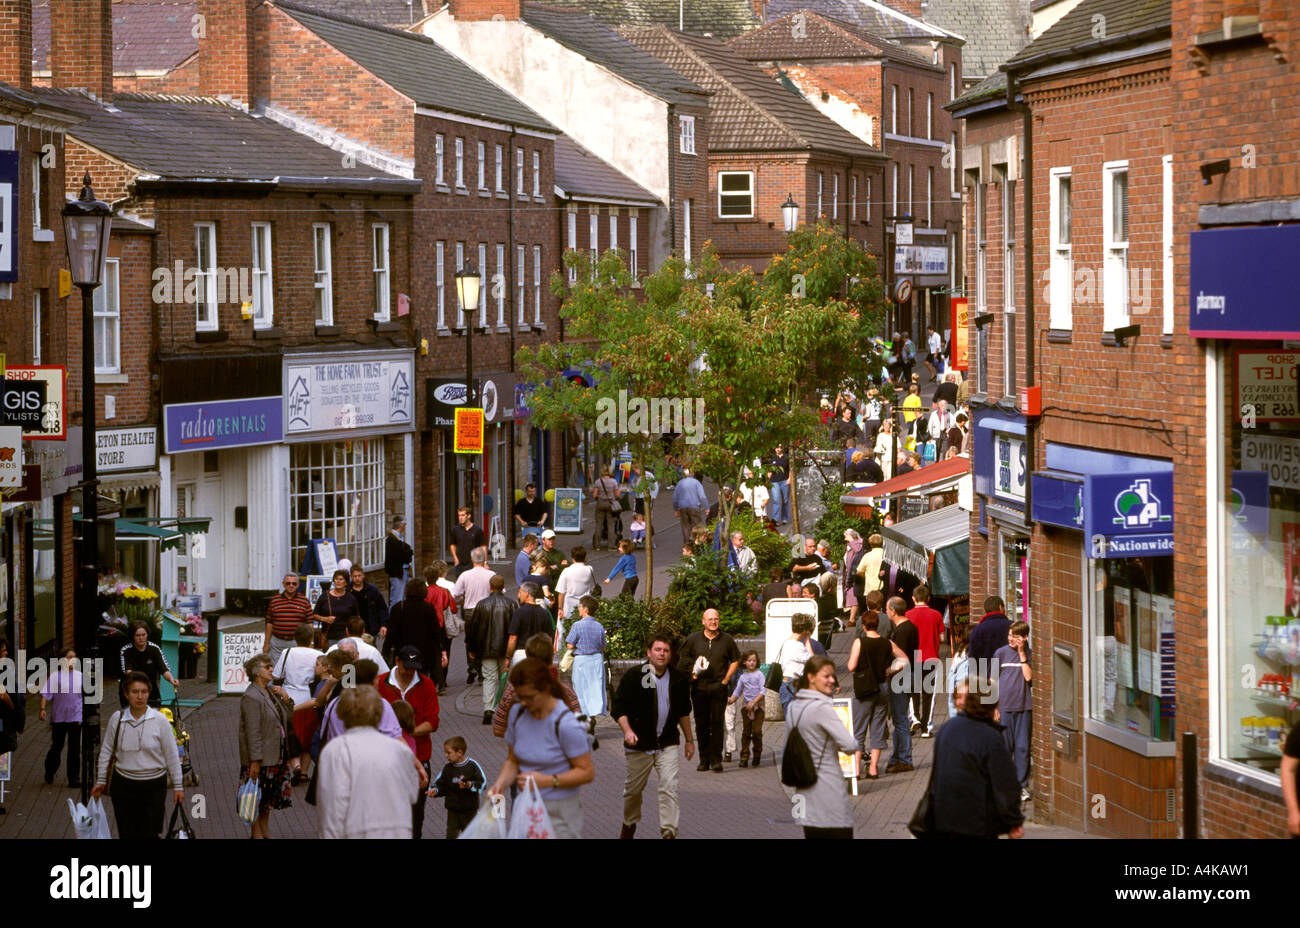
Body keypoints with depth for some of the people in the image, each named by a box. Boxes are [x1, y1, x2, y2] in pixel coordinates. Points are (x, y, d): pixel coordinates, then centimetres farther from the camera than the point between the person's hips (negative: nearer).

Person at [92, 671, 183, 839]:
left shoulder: (159, 720, -6)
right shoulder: (116, 719, -1)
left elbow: (172, 755, 0)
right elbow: (106, 751, 9)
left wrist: (177, 786, 2)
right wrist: (101, 781, 10)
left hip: (154, 787, -2)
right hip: (124, 785, 2)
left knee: (150, 833, -2)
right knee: (127, 834, 5)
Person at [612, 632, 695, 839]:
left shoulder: (678, 679, 6)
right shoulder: (633, 677, -6)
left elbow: (684, 712, 18)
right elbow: (618, 707, -6)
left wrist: (689, 740, 20)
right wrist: (627, 730, -21)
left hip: (667, 745, 2)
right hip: (639, 744, -2)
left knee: (669, 786, -12)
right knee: (634, 788, 11)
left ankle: (669, 831, -12)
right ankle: (629, 825, 35)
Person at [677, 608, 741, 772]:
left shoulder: (727, 640, 4)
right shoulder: (693, 639, 5)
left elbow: (735, 660, 12)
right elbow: (683, 659, 13)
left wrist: (726, 680, 4)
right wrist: (691, 674, -2)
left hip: (718, 689, -1)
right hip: (699, 688, 1)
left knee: (717, 724, -6)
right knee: (701, 725, 4)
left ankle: (716, 760, -3)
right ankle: (704, 759, 10)